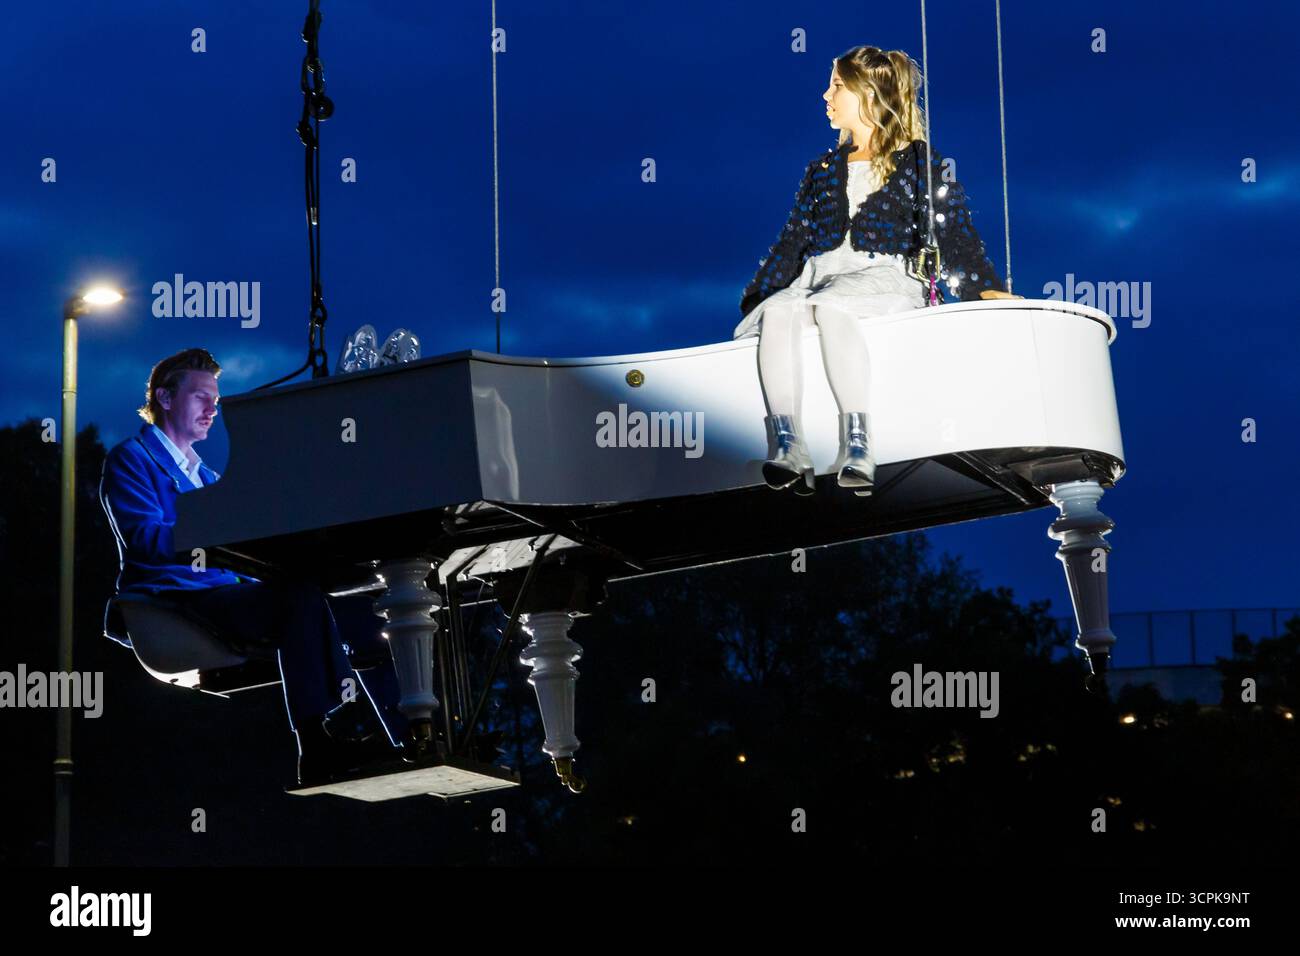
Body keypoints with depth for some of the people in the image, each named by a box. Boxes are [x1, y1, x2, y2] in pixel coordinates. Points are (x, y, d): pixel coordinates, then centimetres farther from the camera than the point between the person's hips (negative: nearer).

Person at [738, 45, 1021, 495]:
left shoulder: (920, 163, 9)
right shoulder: (823, 169, 25)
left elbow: (955, 235, 1)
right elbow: (792, 241, 23)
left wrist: (989, 290, -13)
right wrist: (752, 301, 14)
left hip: (887, 278, -4)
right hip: (819, 276, 5)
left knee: (830, 306, -39)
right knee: (777, 312, -31)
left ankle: (857, 452, -45)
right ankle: (789, 454, -43)